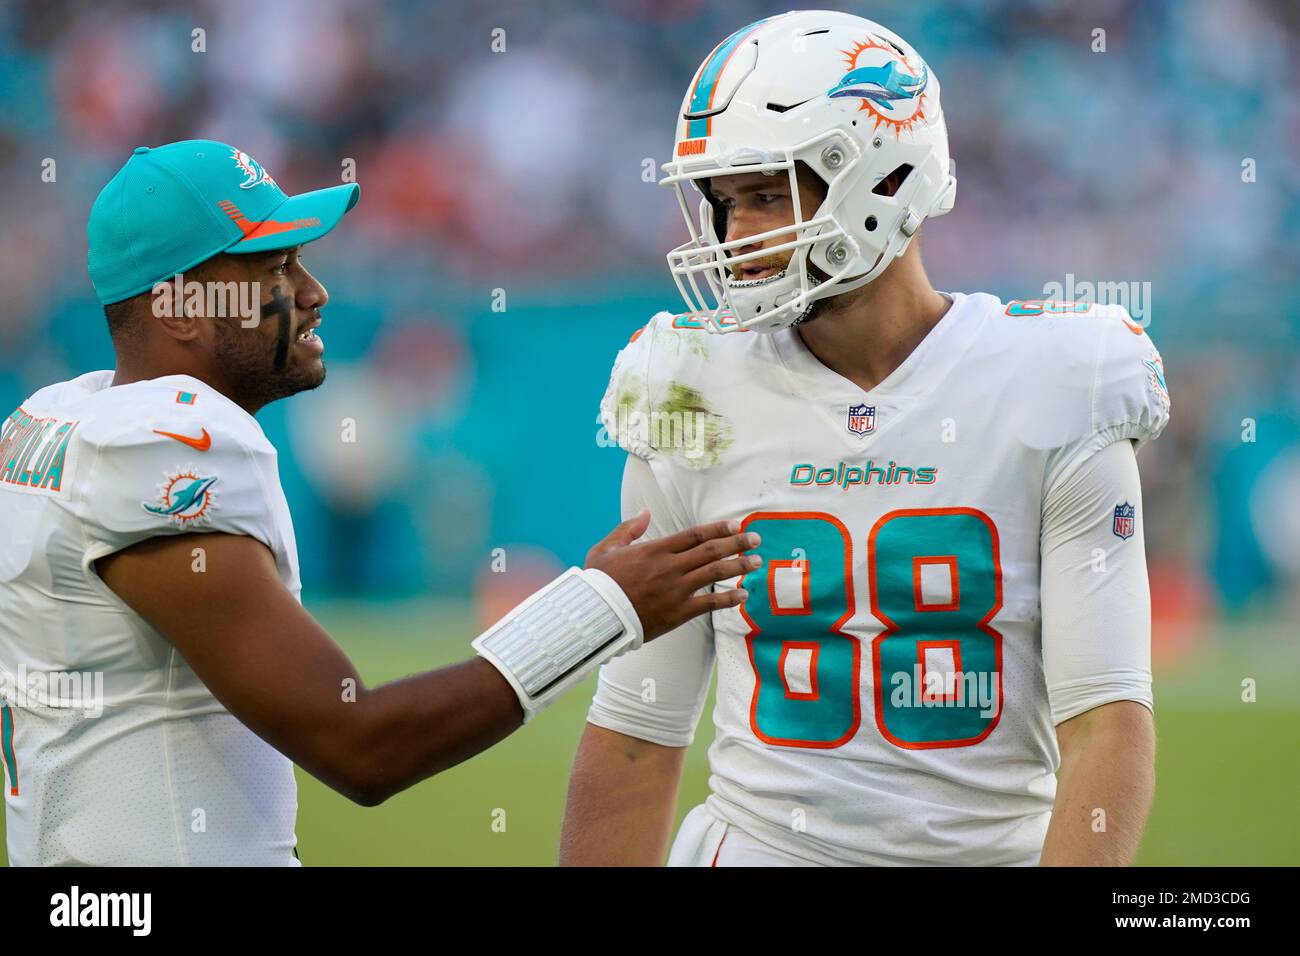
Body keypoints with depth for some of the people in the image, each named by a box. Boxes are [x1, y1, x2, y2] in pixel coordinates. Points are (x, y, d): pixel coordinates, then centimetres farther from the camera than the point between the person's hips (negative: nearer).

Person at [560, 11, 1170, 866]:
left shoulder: (1049, 396, -5)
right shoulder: (698, 405, 2)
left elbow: (1109, 724, -10)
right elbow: (635, 734, 5)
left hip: (992, 845, -2)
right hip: (761, 843, 2)